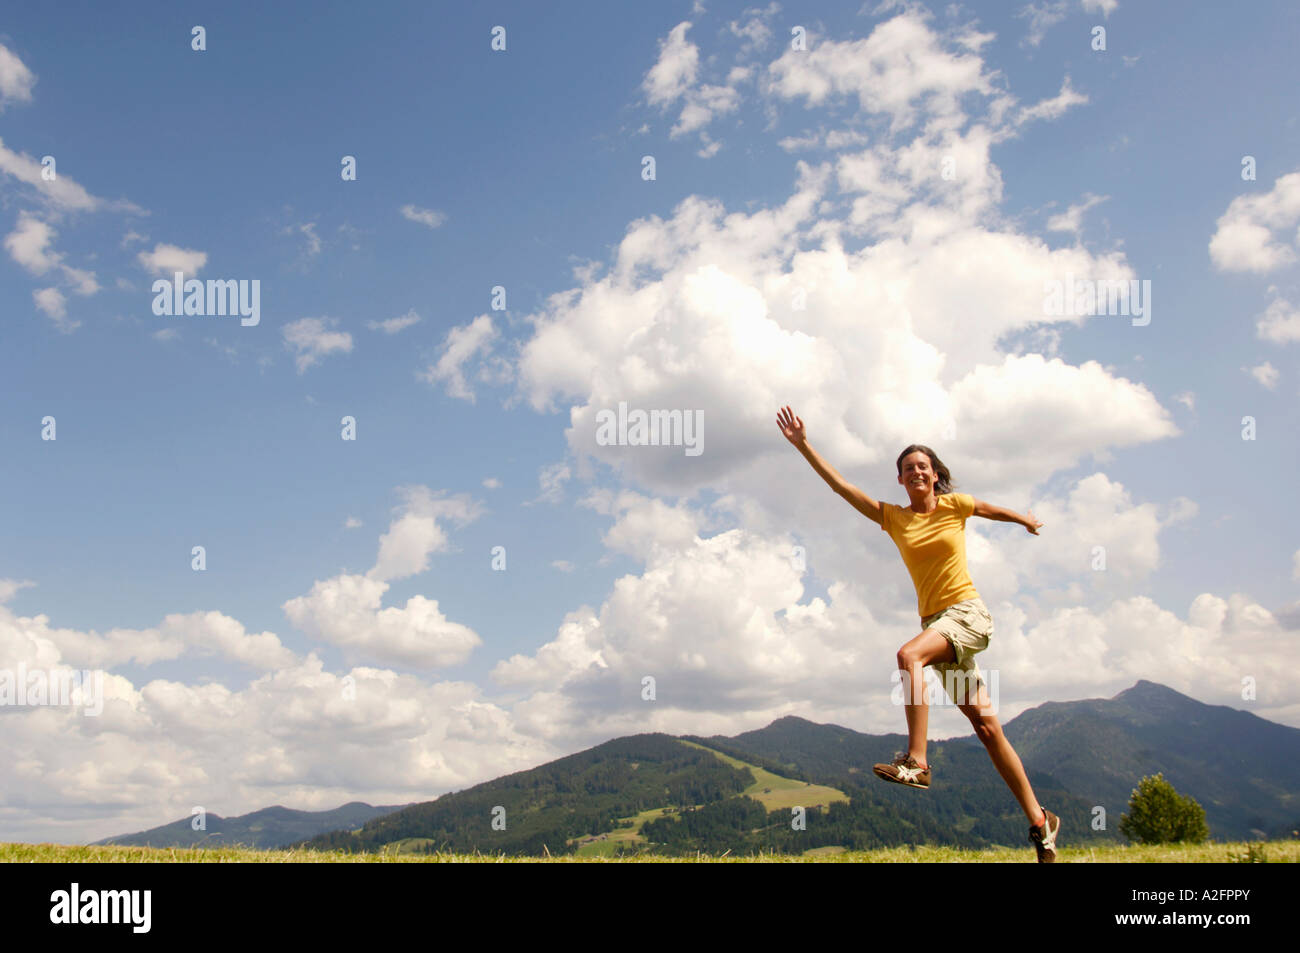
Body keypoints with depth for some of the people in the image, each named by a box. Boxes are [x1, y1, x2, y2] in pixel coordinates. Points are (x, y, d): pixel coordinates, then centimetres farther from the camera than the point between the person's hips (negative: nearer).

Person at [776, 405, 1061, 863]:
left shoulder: (955, 504, 2)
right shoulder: (893, 517, 7)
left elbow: (995, 510, 23)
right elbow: (840, 484, 0)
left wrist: (1028, 521, 40)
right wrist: (803, 445, -7)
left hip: (968, 613, -3)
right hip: (936, 621, 3)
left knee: (909, 655, -33)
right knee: (986, 726, 3)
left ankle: (916, 760, -32)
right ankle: (1038, 819, 12)